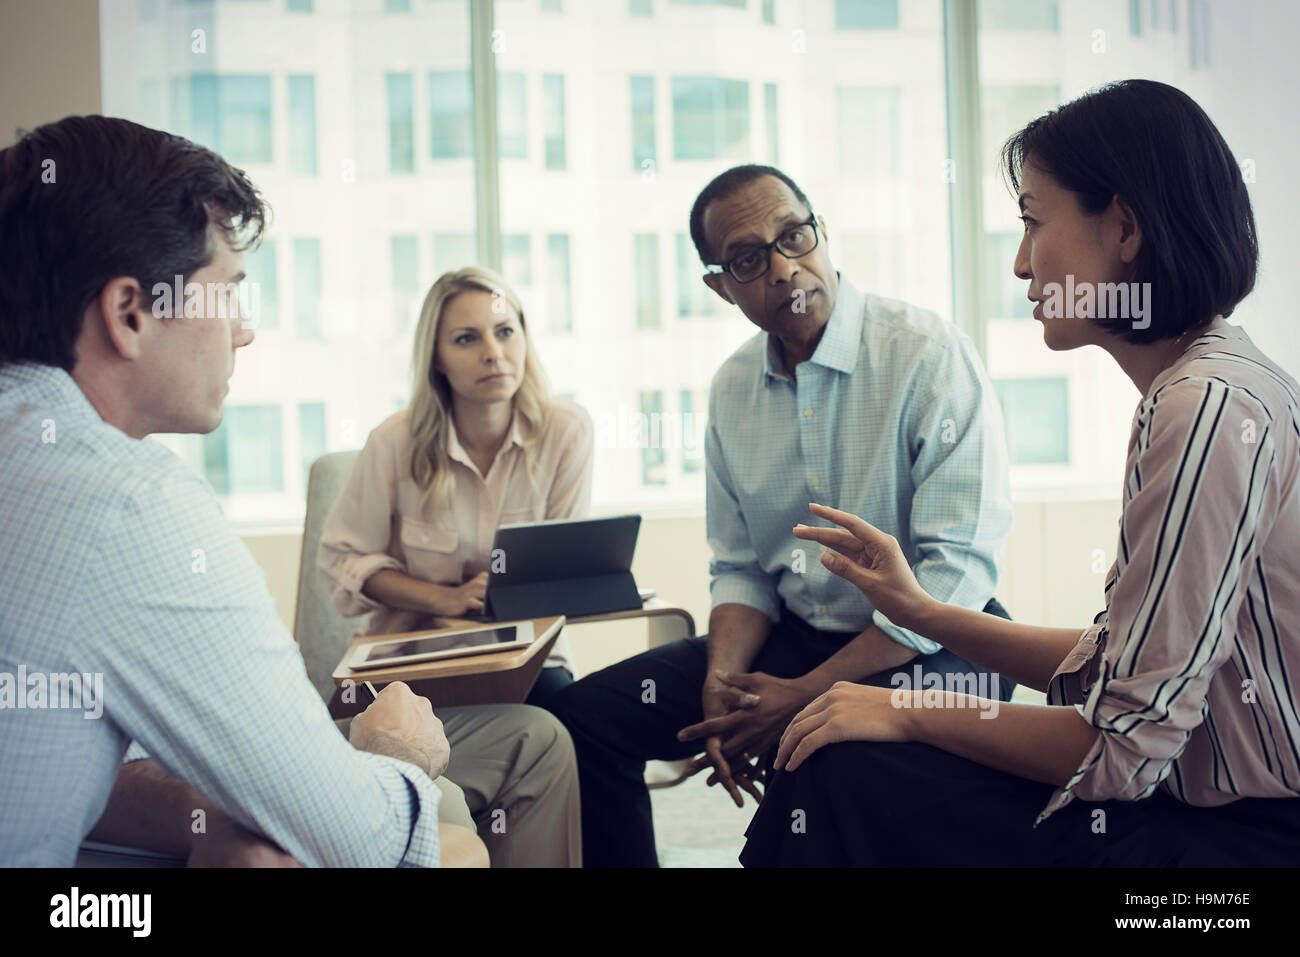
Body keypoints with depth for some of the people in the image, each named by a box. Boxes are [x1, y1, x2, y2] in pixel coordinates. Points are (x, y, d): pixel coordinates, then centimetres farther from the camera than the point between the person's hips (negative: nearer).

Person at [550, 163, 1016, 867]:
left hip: (928, 649, -6)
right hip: (794, 636, 6)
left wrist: (807, 694, -21)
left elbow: (960, 566, -19)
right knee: (587, 713, -5)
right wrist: (721, 683, -10)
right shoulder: (733, 387, 7)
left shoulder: (930, 354, -14)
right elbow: (740, 569, 12)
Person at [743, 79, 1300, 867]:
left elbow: (1122, 750, -21)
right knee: (842, 760, 4)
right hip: (1195, 801, 9)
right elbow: (1118, 665, 12)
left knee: (845, 774, -9)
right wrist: (922, 611, 12)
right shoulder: (1199, 390, 11)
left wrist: (907, 711, -7)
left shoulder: (1212, 409, -22)